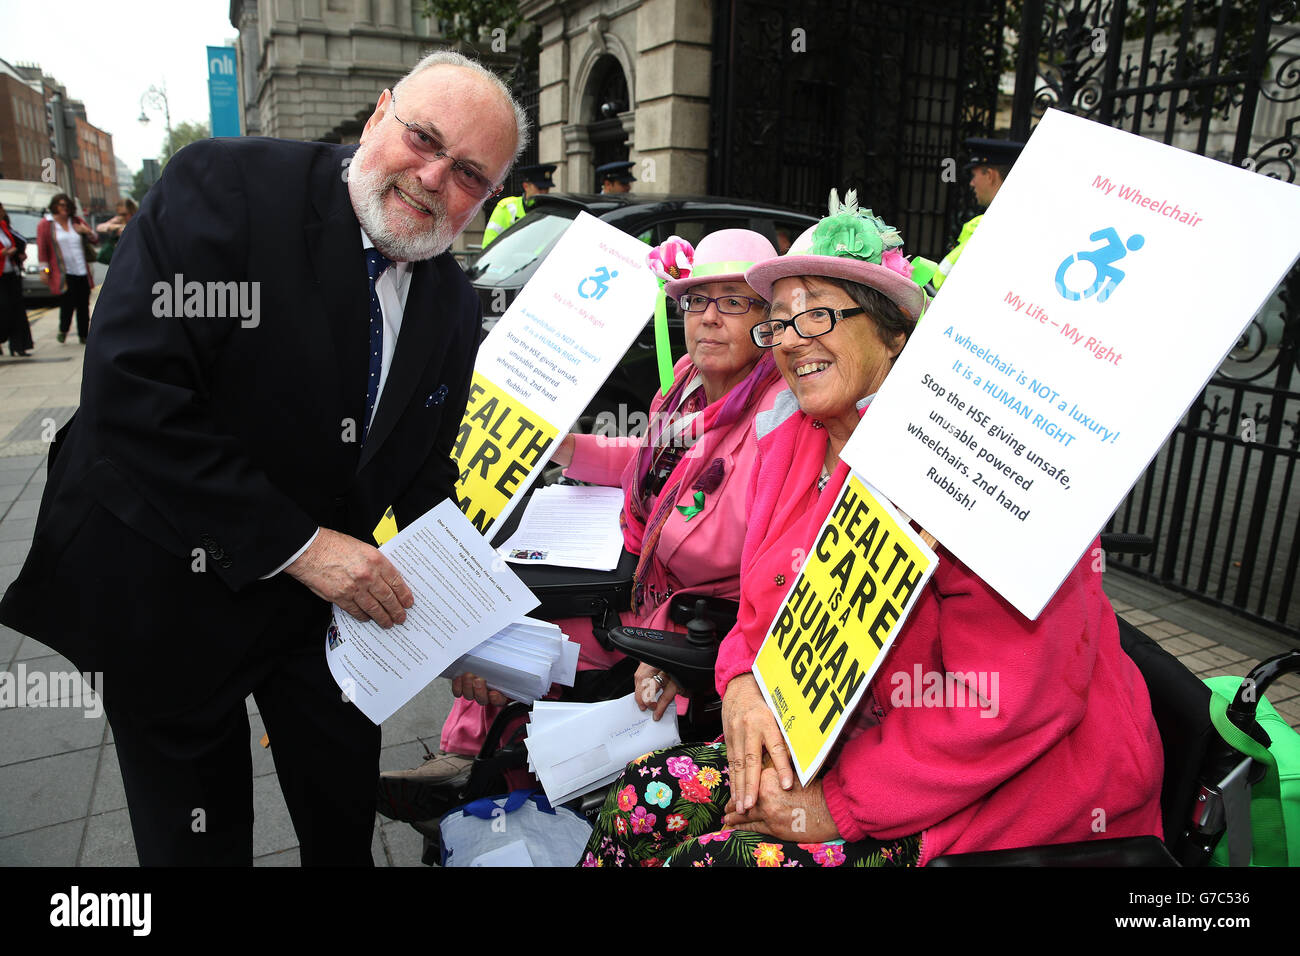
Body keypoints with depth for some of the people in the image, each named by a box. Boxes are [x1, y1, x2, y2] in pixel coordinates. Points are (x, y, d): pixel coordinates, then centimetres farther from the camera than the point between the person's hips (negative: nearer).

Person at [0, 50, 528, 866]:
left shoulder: (456, 307, -3)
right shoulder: (224, 185, -19)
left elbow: (425, 470, 5)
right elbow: (130, 391, -26)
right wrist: (296, 545, -27)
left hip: (323, 586, 4)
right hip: (162, 592, -4)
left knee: (346, 817, 19)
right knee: (195, 837, 16)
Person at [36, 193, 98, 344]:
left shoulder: (77, 221, 16)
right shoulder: (46, 224, 5)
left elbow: (95, 241, 18)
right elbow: (42, 248, 2)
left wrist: (88, 232, -4)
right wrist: (45, 269, -5)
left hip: (82, 272, 4)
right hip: (62, 274, -3)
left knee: (83, 306, 4)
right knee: (67, 304, -9)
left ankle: (84, 335, 12)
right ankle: (63, 330, 14)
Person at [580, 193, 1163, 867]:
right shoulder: (791, 441, 4)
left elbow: (1024, 693, -25)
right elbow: (764, 609, 12)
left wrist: (841, 804, -21)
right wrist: (743, 685, -11)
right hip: (839, 747, 7)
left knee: (713, 857, -19)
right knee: (647, 796, -5)